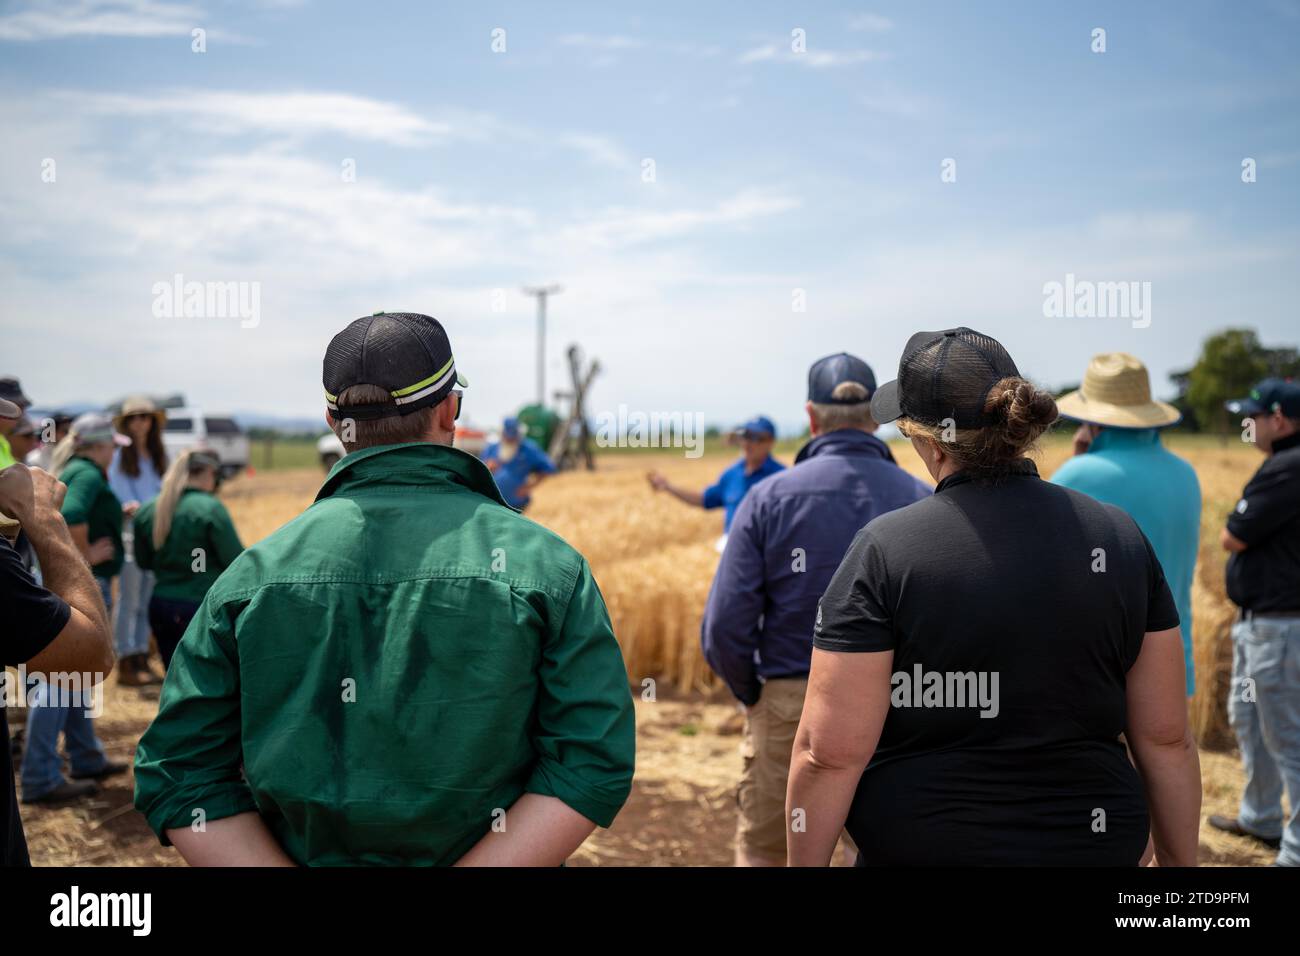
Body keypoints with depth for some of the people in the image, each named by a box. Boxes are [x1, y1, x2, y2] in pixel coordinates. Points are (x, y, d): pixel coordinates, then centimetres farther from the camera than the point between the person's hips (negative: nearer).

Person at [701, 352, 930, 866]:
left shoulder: (769, 497, -7)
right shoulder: (923, 502, -4)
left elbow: (724, 629, -12)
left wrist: (752, 694, 6)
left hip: (789, 707, -1)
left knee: (761, 851, 16)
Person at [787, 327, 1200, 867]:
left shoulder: (884, 550, -14)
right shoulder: (1121, 540, -3)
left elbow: (830, 752, -15)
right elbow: (1168, 739, 0)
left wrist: (804, 863, -3)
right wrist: (1180, 862, 12)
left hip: (922, 846, -3)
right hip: (1097, 846, 3)